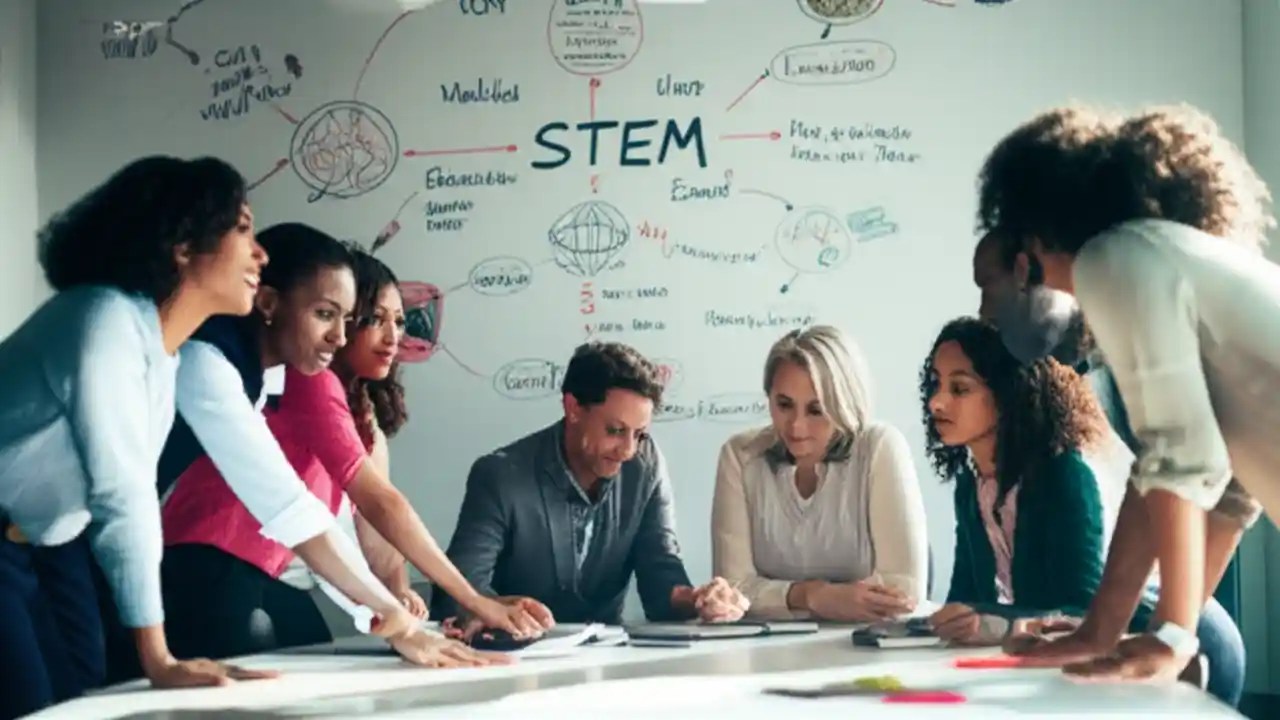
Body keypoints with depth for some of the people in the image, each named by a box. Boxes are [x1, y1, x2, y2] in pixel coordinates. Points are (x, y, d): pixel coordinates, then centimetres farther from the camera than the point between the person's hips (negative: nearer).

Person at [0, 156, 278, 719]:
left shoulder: (162, 338, 1)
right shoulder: (109, 319, -26)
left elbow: (131, 490, 0)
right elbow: (122, 495, -27)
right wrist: (159, 662, -24)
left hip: (50, 540, 8)